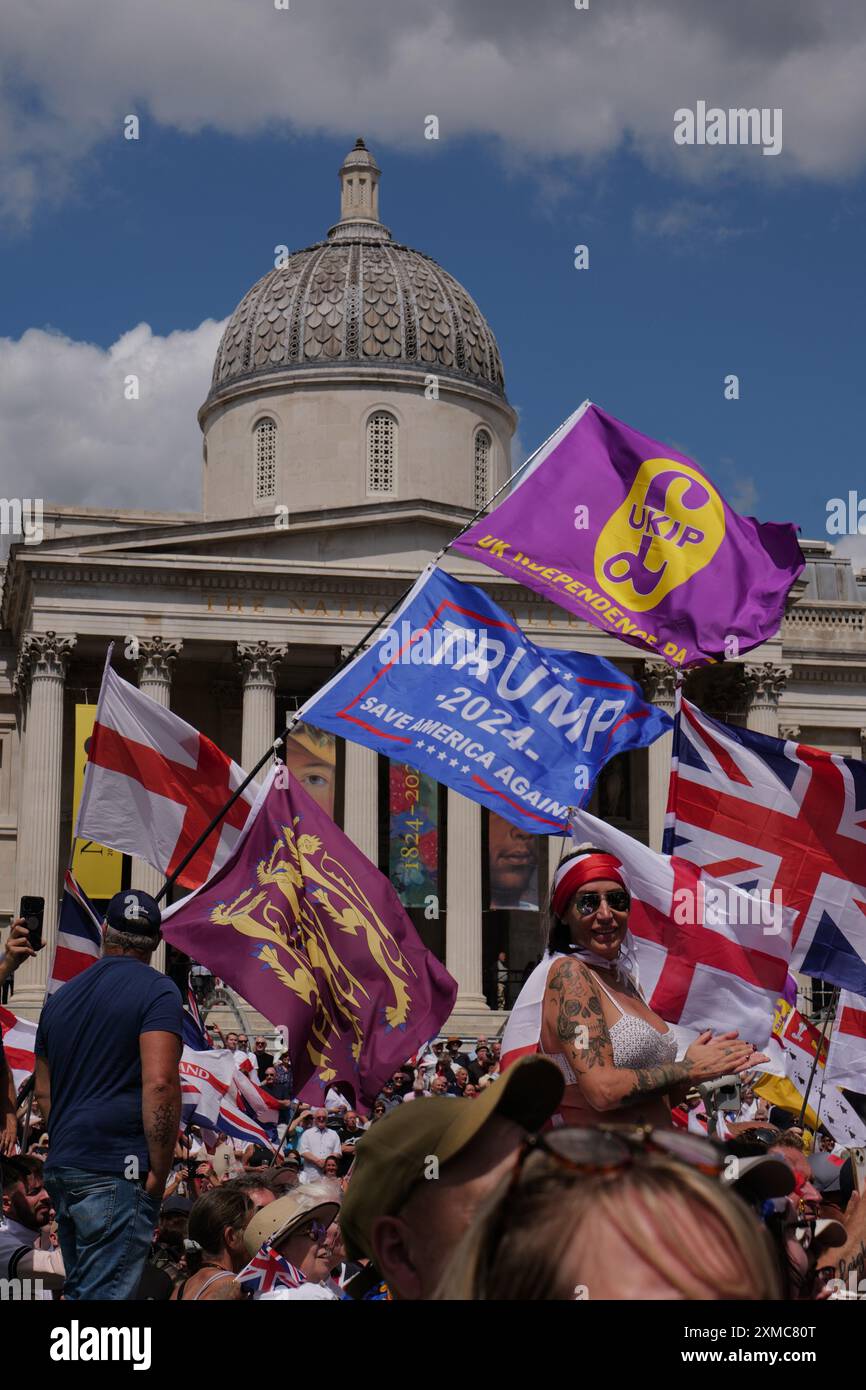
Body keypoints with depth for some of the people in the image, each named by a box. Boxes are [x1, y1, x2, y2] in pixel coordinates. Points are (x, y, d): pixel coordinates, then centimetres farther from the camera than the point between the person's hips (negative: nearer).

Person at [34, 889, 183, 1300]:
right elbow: (159, 1084, -17)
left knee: (78, 1289, 17)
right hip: (117, 1172, -7)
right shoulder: (156, 992, -6)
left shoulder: (61, 997, 16)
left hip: (61, 1169, 7)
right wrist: (159, 1174, -12)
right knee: (106, 1293, -8)